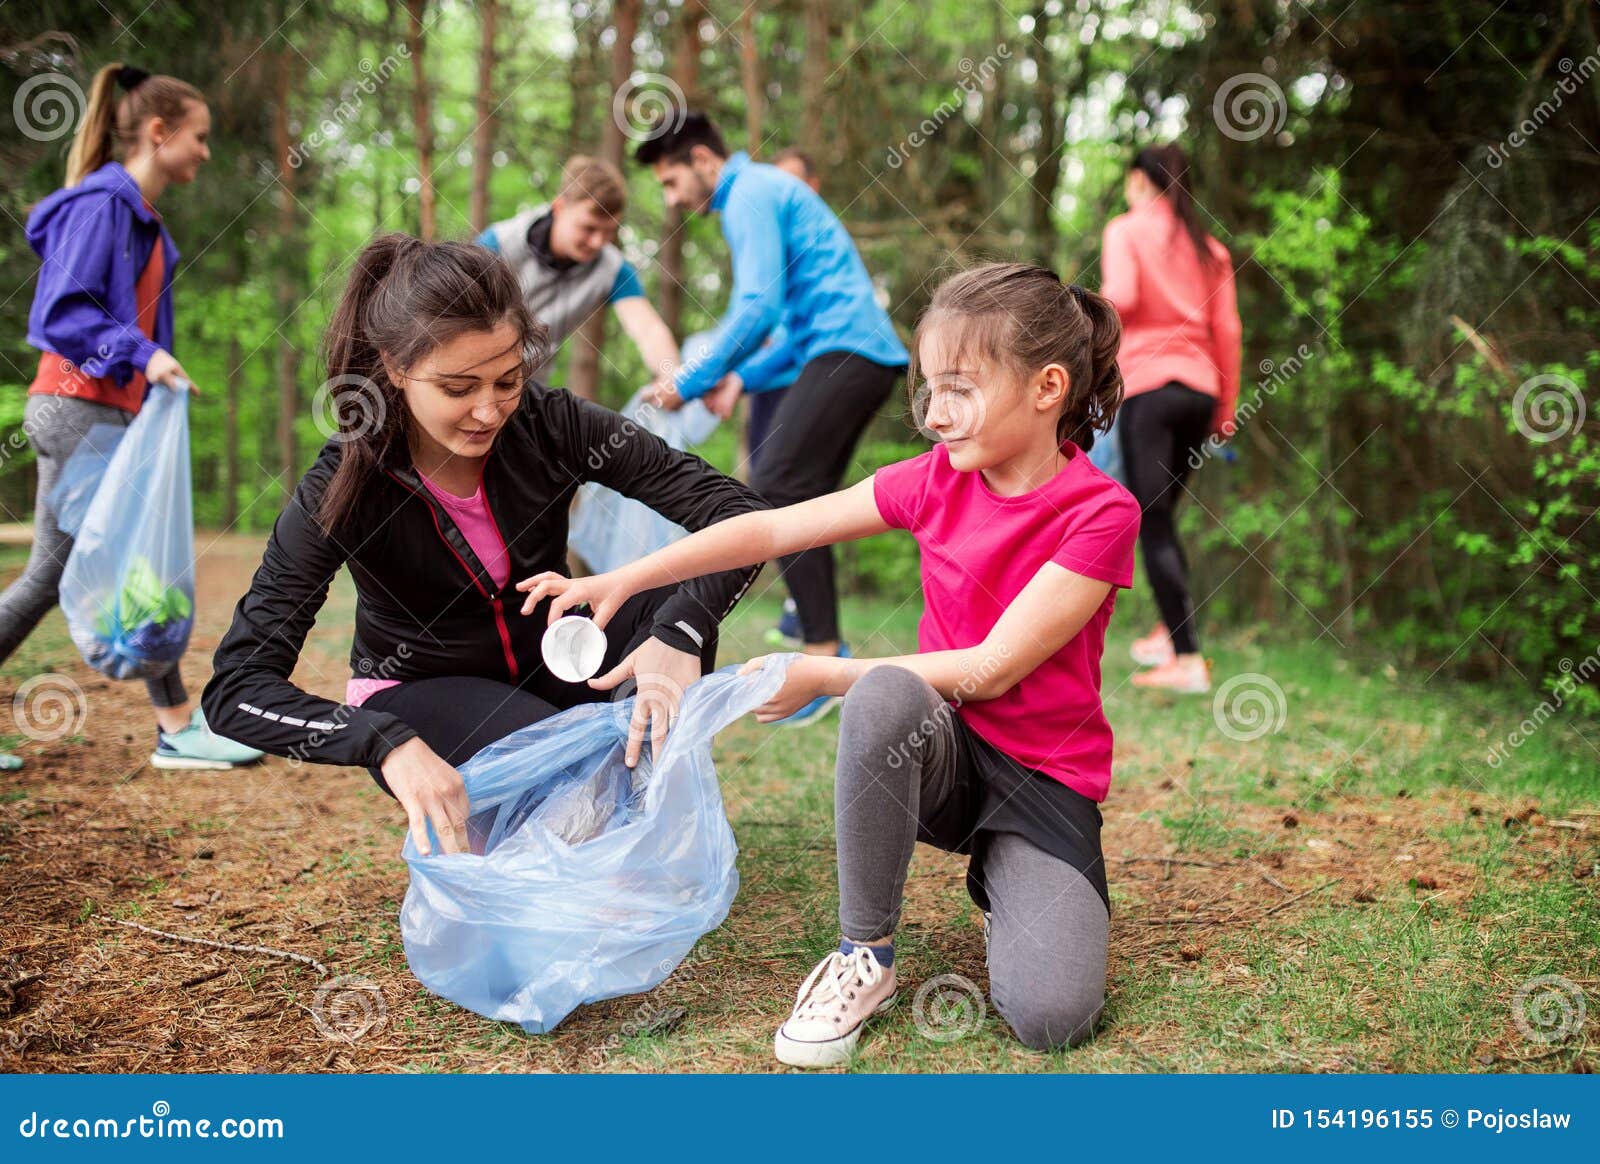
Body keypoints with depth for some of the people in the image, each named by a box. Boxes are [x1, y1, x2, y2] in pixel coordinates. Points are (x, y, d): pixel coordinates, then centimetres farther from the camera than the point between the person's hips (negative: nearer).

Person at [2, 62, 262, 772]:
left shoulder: (141, 219, 18)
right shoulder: (101, 206, -11)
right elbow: (58, 313, -18)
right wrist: (140, 354, -27)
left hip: (105, 412, 10)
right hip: (77, 408, -10)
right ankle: (176, 729, 2)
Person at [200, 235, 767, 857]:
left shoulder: (549, 423, -18)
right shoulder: (343, 487, -23)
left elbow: (739, 513, -21)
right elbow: (235, 687, -28)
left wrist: (680, 633, -40)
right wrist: (387, 745, -44)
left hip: (548, 665, 4)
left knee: (679, 593, -25)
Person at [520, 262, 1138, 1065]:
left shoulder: (1100, 514, -15)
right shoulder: (938, 479, 0)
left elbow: (991, 669, -19)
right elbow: (774, 529, 0)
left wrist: (822, 678, -17)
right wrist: (623, 580, -7)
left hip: (1044, 777, -3)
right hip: (940, 755, 3)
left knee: (1050, 1016, -25)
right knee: (886, 694, -36)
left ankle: (1003, 884, 10)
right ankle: (865, 955, -17)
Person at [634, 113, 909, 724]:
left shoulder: (751, 195, -5)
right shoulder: (763, 191, 27)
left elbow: (758, 305, -18)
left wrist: (693, 381, -10)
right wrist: (743, 377, 16)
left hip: (846, 351, -10)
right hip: (864, 353, 10)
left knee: (774, 485, -15)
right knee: (799, 499, 9)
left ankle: (824, 655, -17)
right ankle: (824, 646, 11)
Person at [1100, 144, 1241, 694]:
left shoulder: (1127, 228, 2)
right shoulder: (1209, 246, 16)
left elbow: (1122, 297, -15)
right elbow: (1227, 330, 12)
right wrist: (1226, 409, 15)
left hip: (1147, 384, -6)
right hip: (1200, 388, 6)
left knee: (1153, 521, -6)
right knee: (1163, 512, 18)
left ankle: (1188, 660, -12)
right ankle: (1169, 633, 18)